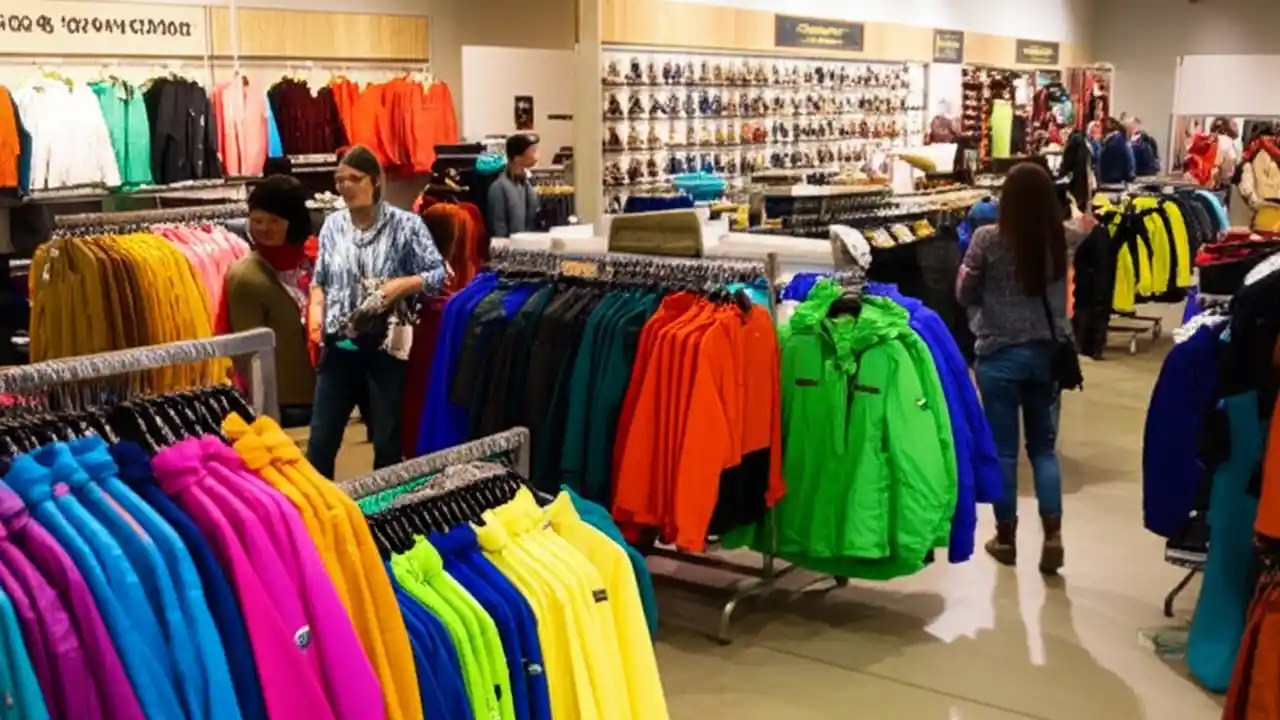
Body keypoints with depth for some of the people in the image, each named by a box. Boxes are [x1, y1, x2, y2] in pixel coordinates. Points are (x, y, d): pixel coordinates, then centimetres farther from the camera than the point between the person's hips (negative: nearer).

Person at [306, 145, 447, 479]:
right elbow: (319, 280, 14)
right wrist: (316, 311, -3)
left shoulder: (405, 224, -6)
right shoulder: (333, 224, 6)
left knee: (387, 441, 8)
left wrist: (401, 285, -21)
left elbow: (438, 274, -8)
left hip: (385, 345, -3)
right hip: (338, 344, 3)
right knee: (321, 439, 5)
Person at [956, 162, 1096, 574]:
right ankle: (1053, 533, 4)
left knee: (1003, 450, 8)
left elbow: (964, 295, -2)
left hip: (1000, 355, -3)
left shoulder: (988, 239, -13)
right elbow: (1087, 223, 24)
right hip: (1047, 353, 3)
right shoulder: (1062, 237, -2)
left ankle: (1006, 537, 18)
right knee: (1044, 447, 14)